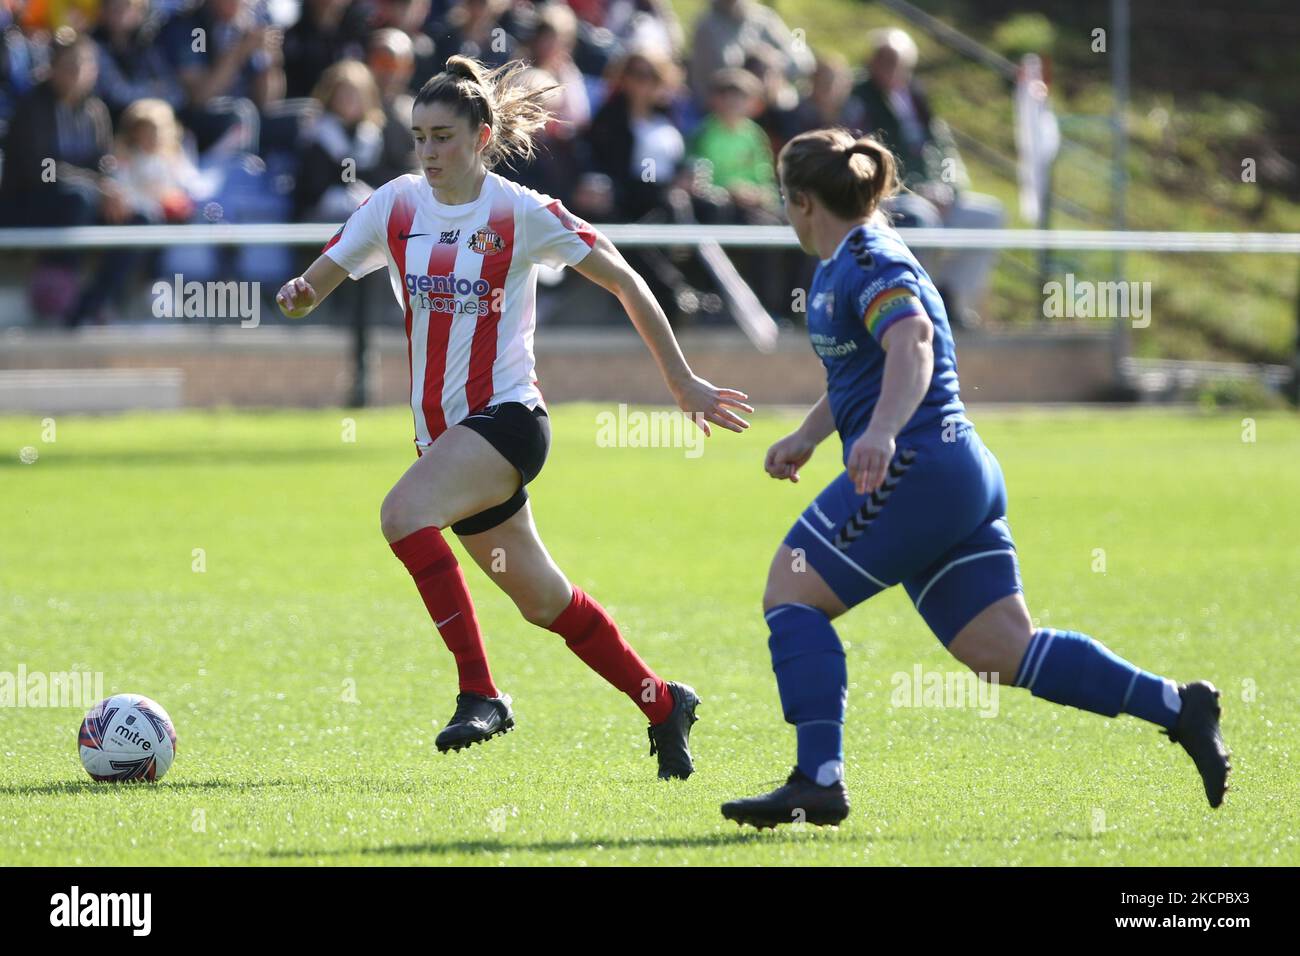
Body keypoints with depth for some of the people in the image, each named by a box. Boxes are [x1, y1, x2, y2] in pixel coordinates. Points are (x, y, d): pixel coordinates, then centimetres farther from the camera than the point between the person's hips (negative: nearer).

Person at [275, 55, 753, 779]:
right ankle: (664, 705, 31)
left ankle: (480, 692, -25)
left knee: (404, 512, -31)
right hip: (445, 432, 6)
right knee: (544, 601, 12)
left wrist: (682, 382, 1)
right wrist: (298, 295, -21)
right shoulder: (396, 206, 5)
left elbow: (626, 283, -1)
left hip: (507, 416, -6)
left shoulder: (522, 214, -8)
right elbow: (314, 287, 4)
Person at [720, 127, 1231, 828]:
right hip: (964, 475, 10)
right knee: (1004, 651, 3)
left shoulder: (869, 263, -9)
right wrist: (808, 436, 42)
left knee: (790, 592, -6)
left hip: (919, 469, -10)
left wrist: (882, 431, -44)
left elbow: (911, 345, -29)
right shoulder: (842, 267, 21)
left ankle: (819, 780, -14)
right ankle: (1178, 708, -3)